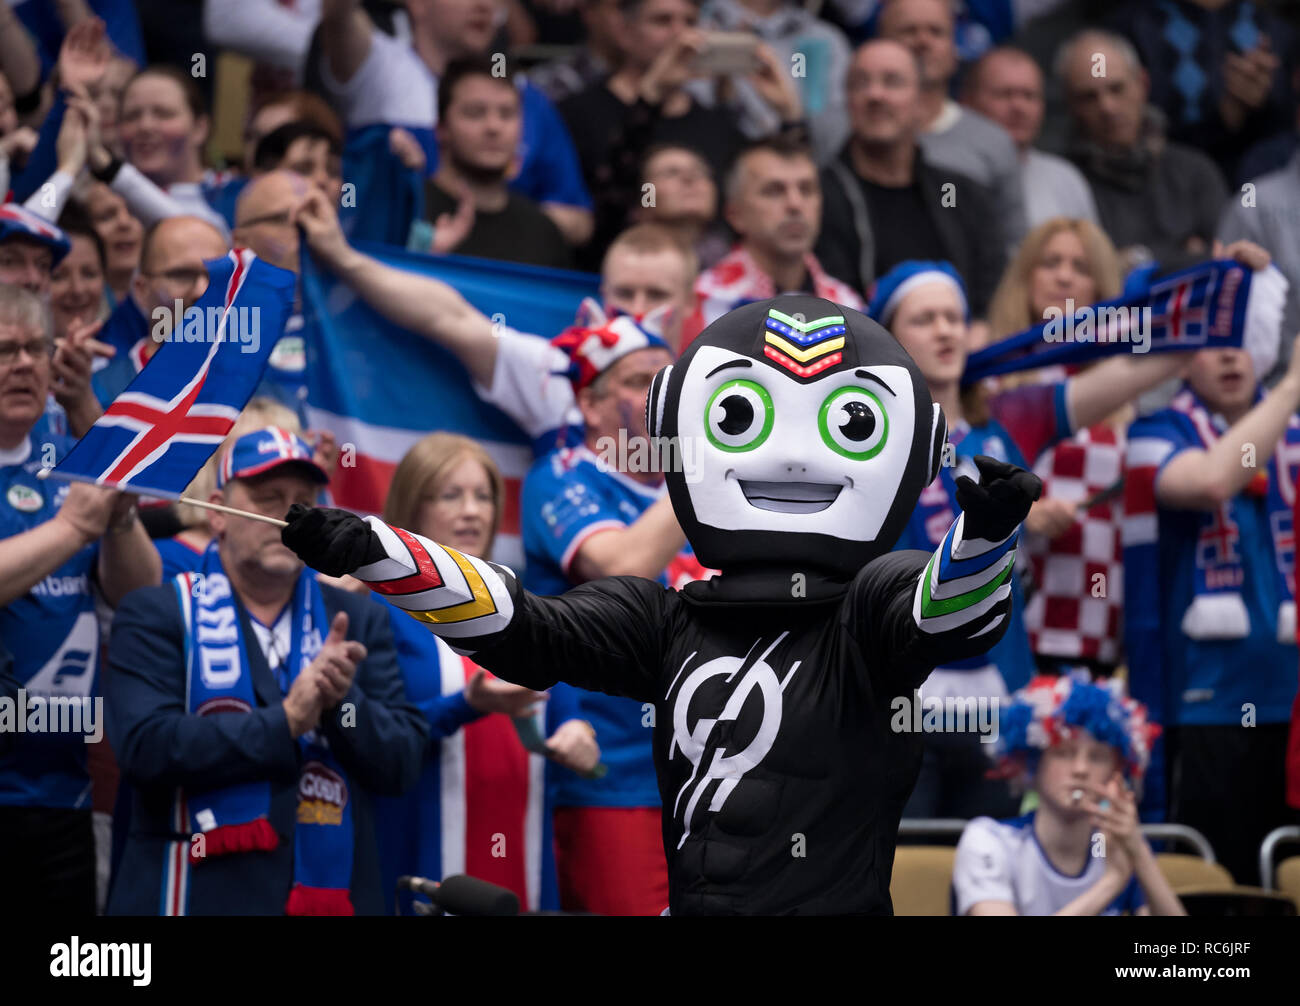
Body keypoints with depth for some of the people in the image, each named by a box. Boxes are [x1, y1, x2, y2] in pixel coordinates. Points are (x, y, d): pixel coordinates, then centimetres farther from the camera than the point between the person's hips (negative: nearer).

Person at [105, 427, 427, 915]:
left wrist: (341, 704, -14)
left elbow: (401, 763, 4)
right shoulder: (156, 616, 2)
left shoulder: (356, 621, 12)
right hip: (196, 897, -3)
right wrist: (286, 721, -13)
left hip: (332, 896, 3)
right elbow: (145, 746, -13)